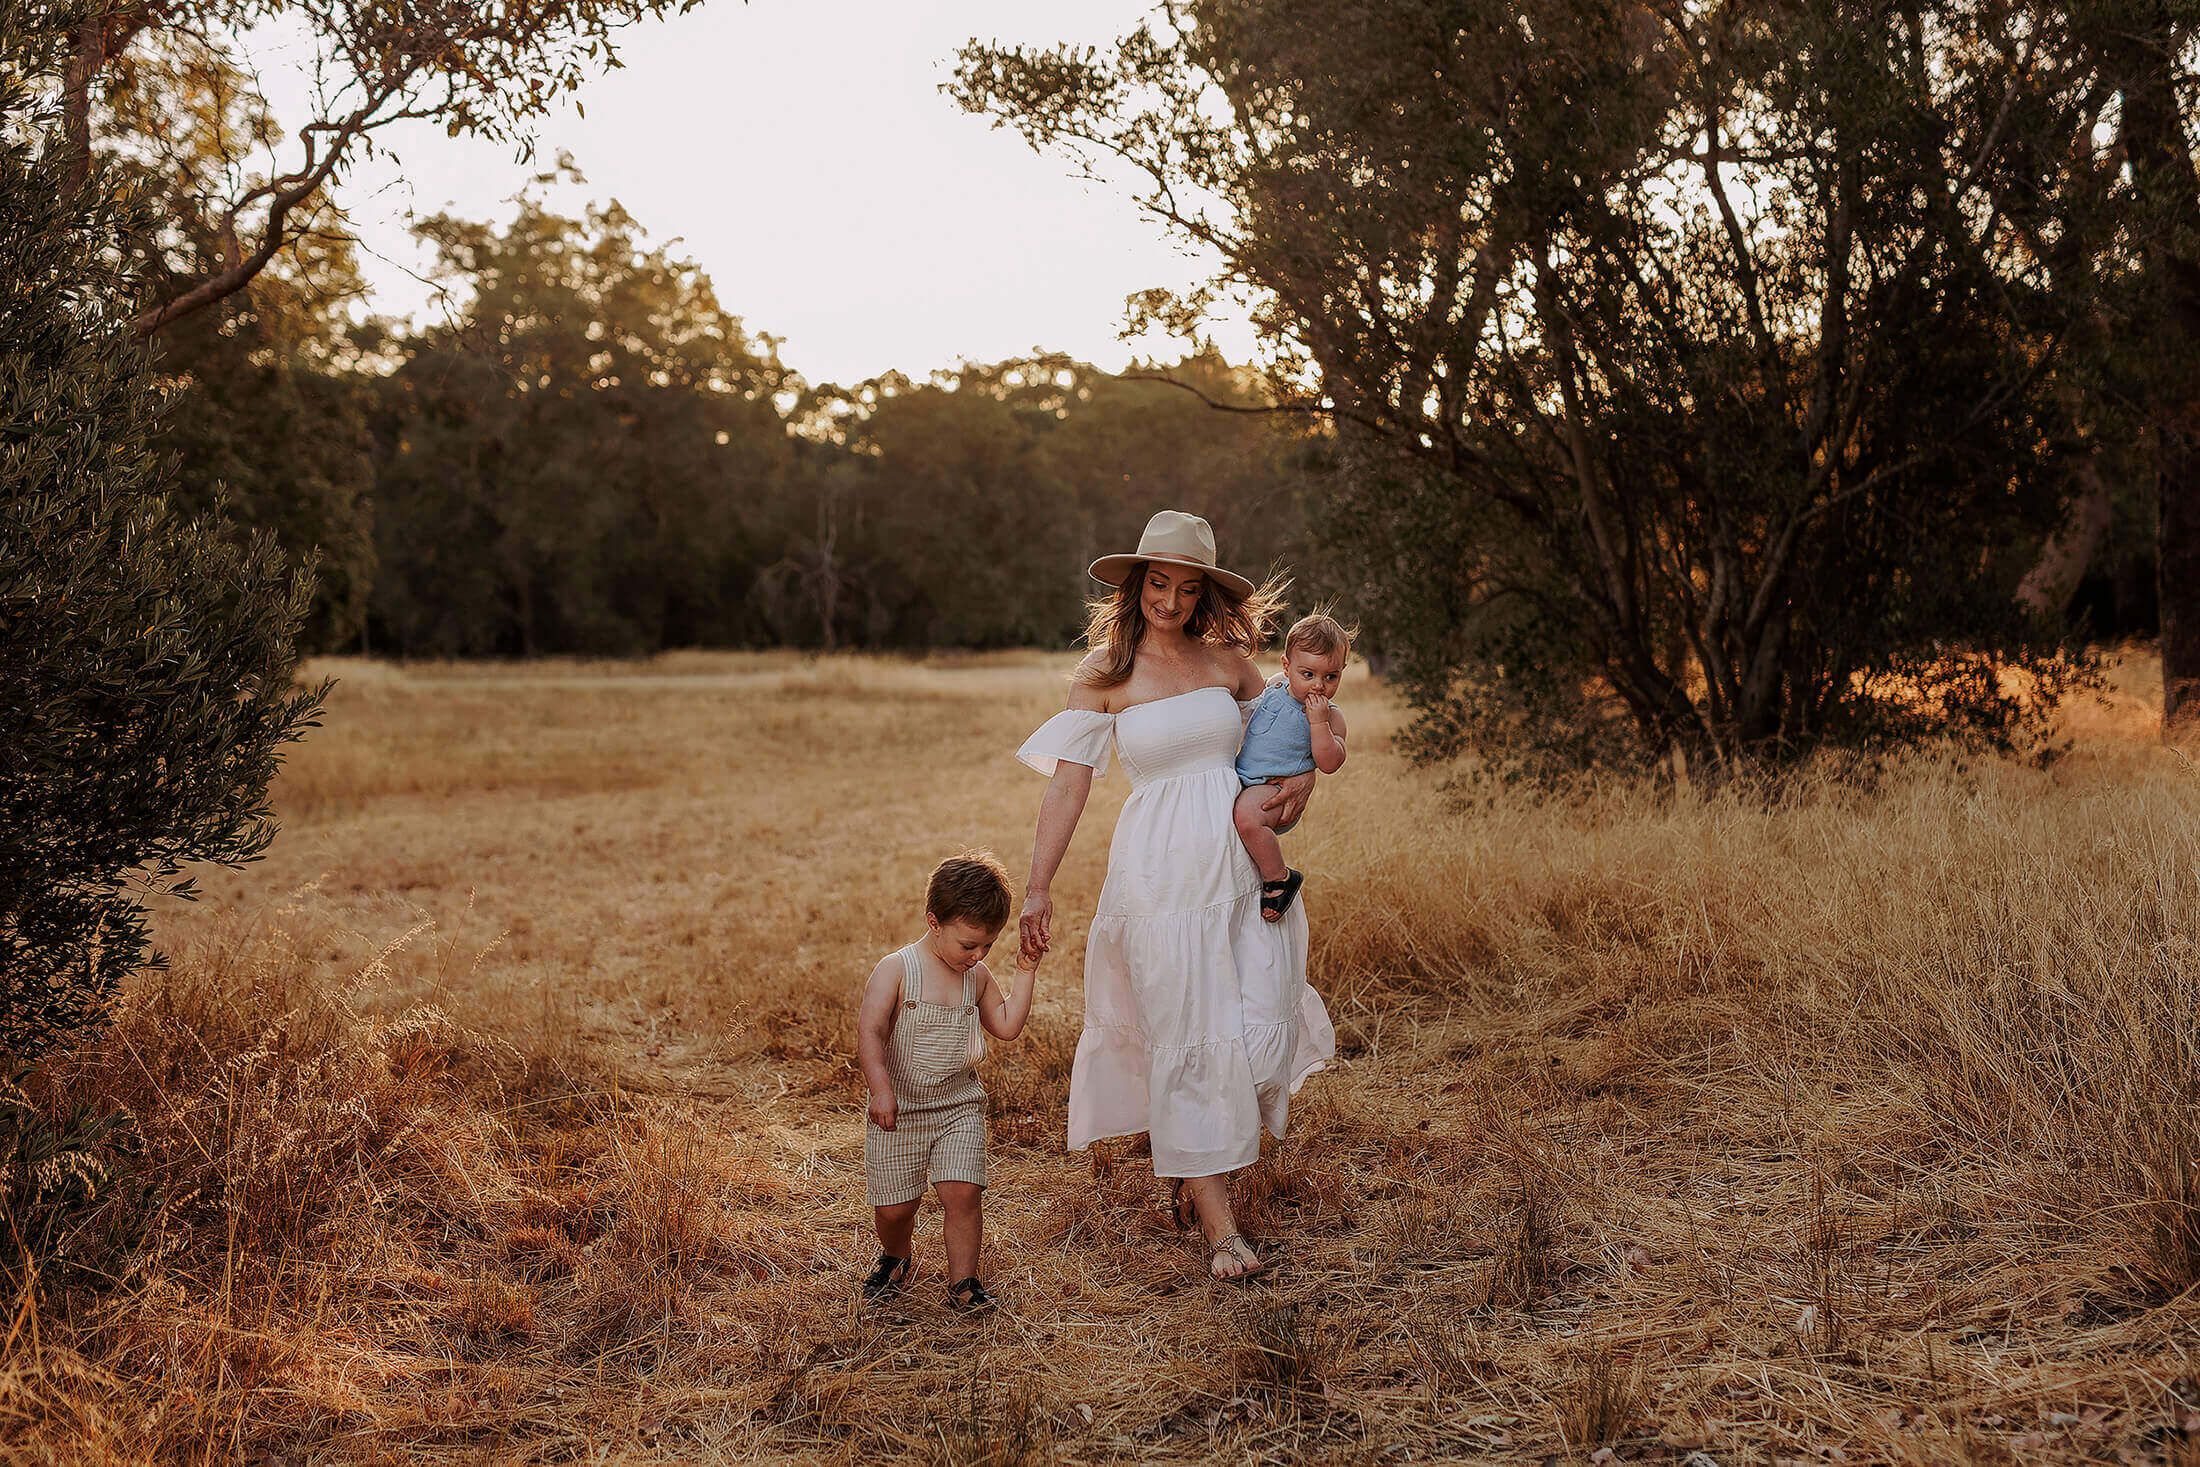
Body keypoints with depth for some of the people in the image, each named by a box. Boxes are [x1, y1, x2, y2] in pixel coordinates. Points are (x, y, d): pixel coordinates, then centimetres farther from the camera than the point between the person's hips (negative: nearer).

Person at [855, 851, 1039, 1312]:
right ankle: (897, 1258, 36)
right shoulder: (896, 970, -13)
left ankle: (963, 1282, 3)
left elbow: (1006, 1025, 8)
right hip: (900, 1110, -3)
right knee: (894, 1207, 4)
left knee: (962, 1191, -13)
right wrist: (881, 1089, -33)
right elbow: (869, 1033, -20)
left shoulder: (977, 976, 4)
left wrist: (1025, 971, 2)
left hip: (960, 1106, 3)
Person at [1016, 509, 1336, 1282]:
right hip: (1159, 871, -3)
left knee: (1263, 1032, -1)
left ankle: (1191, 1167, 25)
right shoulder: (1104, 672, 1)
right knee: (1187, 1037, -2)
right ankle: (1217, 1221, 6)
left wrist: (1302, 778, -1)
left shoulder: (1228, 659, 8)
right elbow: (1069, 780, -2)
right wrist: (1038, 886, -6)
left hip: (1241, 865, 3)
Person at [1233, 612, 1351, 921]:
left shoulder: (1331, 715, -8)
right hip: (1241, 778, 8)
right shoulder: (1276, 687, 6)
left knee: (1247, 816, -36)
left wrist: (1318, 722, -25)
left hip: (1276, 789, -7)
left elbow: (1330, 764, -19)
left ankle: (1279, 879, -19)